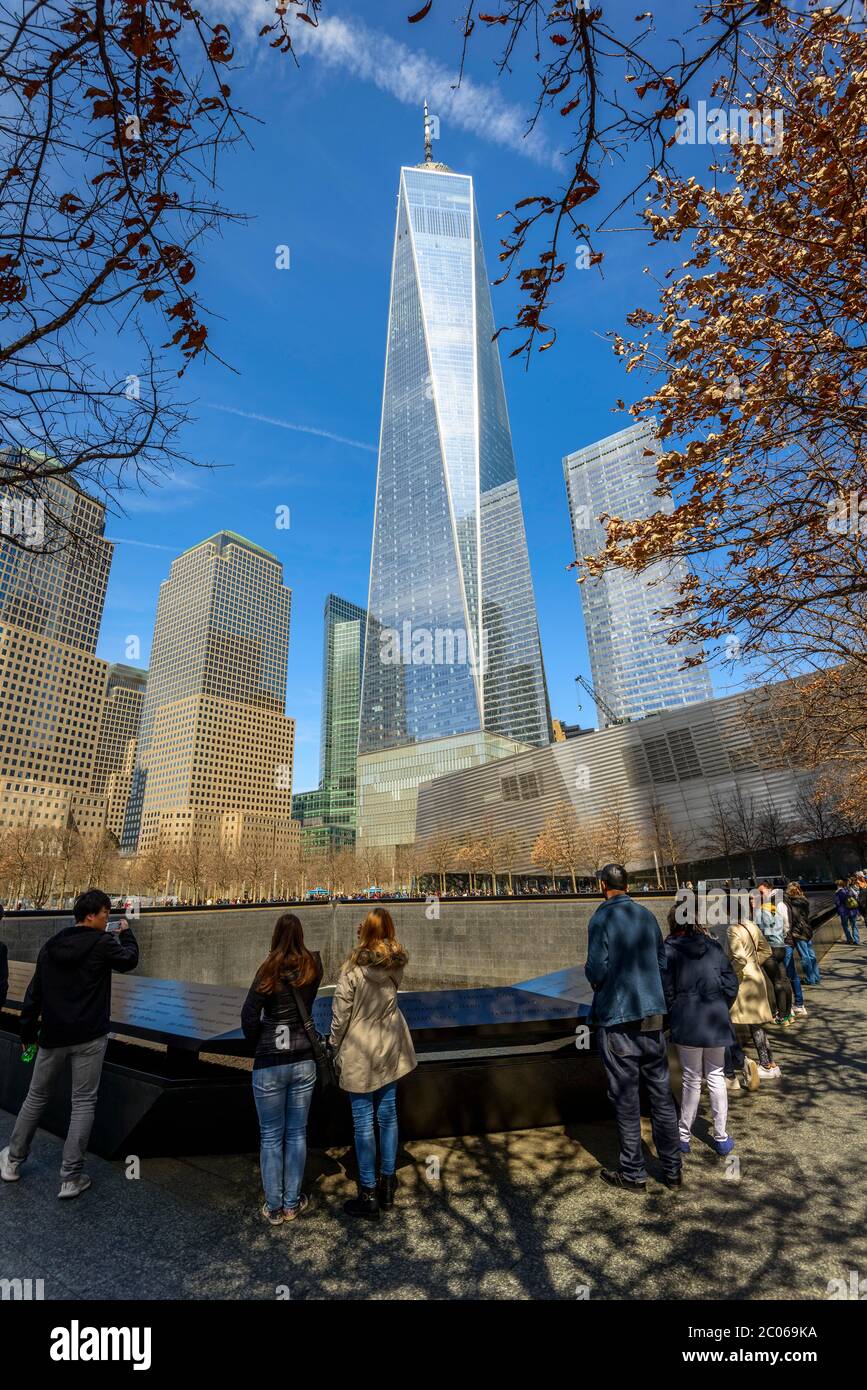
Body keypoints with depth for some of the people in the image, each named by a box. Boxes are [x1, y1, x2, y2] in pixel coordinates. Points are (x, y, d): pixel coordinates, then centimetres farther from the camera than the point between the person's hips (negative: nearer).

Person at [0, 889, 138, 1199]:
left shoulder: (51, 945, 4)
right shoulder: (102, 941, -14)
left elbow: (33, 993, 10)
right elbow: (129, 960, 3)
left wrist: (27, 1032, 19)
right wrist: (126, 933, 17)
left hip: (53, 1035, 5)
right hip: (89, 1036, -5)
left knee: (36, 1096, 24)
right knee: (83, 1102, 4)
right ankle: (71, 1178, 8)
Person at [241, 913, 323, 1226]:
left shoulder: (269, 970, -15)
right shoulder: (313, 966, -6)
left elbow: (249, 1016, -13)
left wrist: (258, 1042, 4)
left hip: (269, 1064, -2)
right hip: (304, 1062, 3)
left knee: (271, 1137, 14)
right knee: (297, 1133, 17)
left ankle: (274, 1208, 26)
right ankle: (292, 1204, 29)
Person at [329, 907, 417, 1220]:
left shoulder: (353, 968, -20)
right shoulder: (397, 964, -7)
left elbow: (340, 1014, -15)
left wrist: (335, 1049, 0)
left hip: (359, 1054, -5)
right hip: (390, 1049, 5)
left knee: (363, 1123, 7)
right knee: (388, 1115, 16)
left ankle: (369, 1196, 19)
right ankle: (387, 1185, 30)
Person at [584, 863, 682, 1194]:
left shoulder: (602, 919, -14)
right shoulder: (647, 916, 3)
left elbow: (597, 972, -17)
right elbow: (662, 963, 11)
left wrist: (589, 970, 4)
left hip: (618, 1020, -5)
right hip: (653, 1016, 5)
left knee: (626, 1099, 8)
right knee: (661, 1095, 16)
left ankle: (633, 1174, 20)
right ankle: (672, 1170, 28)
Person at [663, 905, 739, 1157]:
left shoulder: (669, 950, -8)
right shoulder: (713, 945, 0)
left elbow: (666, 991, -8)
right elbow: (731, 984, 1)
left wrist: (672, 1019, 9)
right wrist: (720, 1010, 15)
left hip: (687, 1024, -2)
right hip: (716, 1022, 3)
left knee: (691, 1079, 10)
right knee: (716, 1077, 15)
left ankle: (684, 1136, 21)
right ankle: (721, 1138, 23)